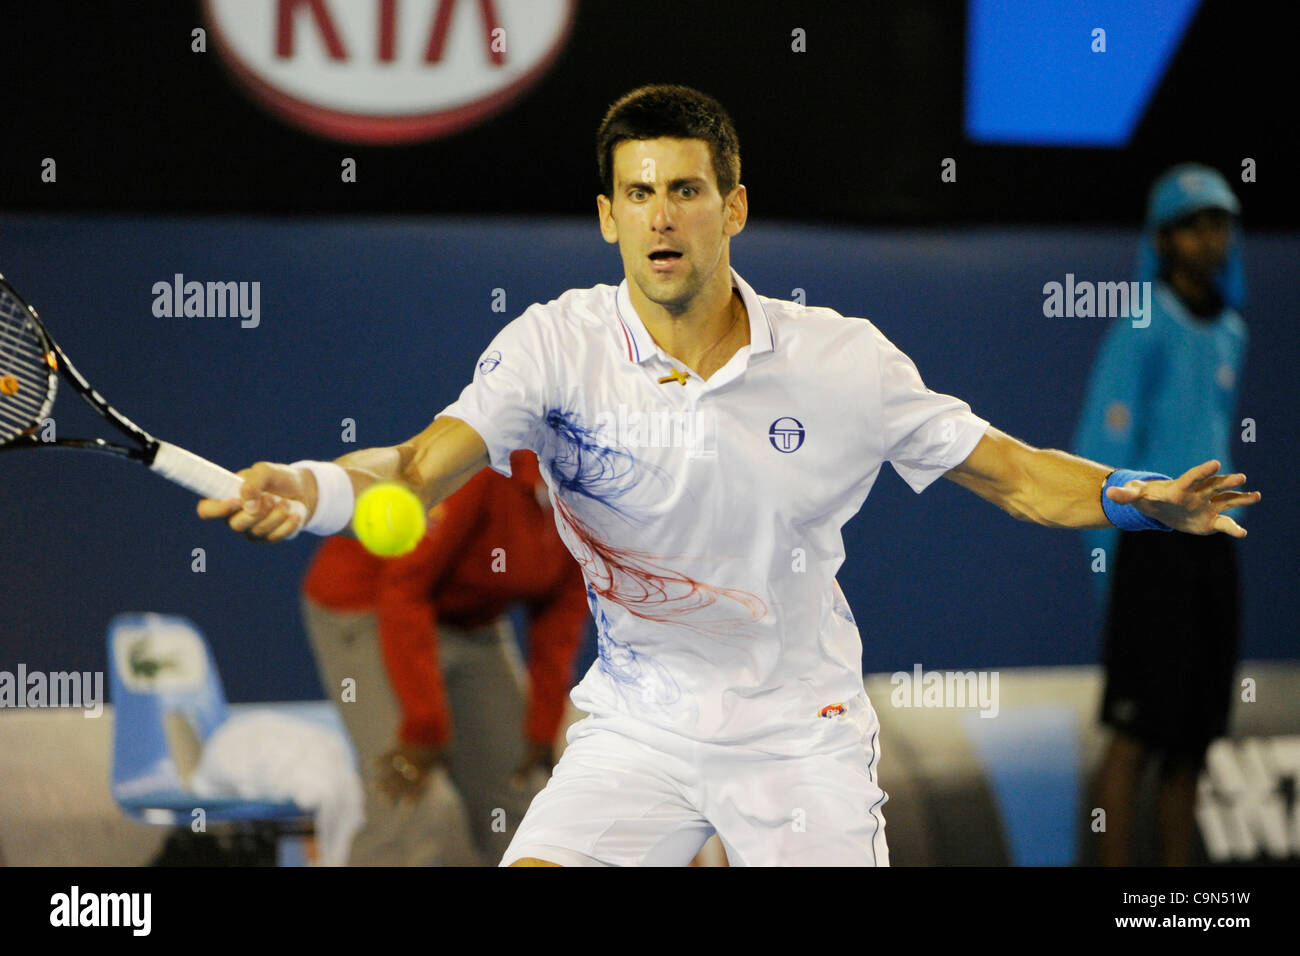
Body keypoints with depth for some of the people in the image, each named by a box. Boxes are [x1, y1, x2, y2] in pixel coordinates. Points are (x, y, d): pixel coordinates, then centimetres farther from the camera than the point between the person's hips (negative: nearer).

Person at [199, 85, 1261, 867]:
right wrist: (312, 489, -43)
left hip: (802, 730, -1)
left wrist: (1136, 497, -19)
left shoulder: (843, 359, -9)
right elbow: (425, 464, -23)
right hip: (639, 717, 1)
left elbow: (1008, 471, -2)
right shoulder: (558, 344, -11)